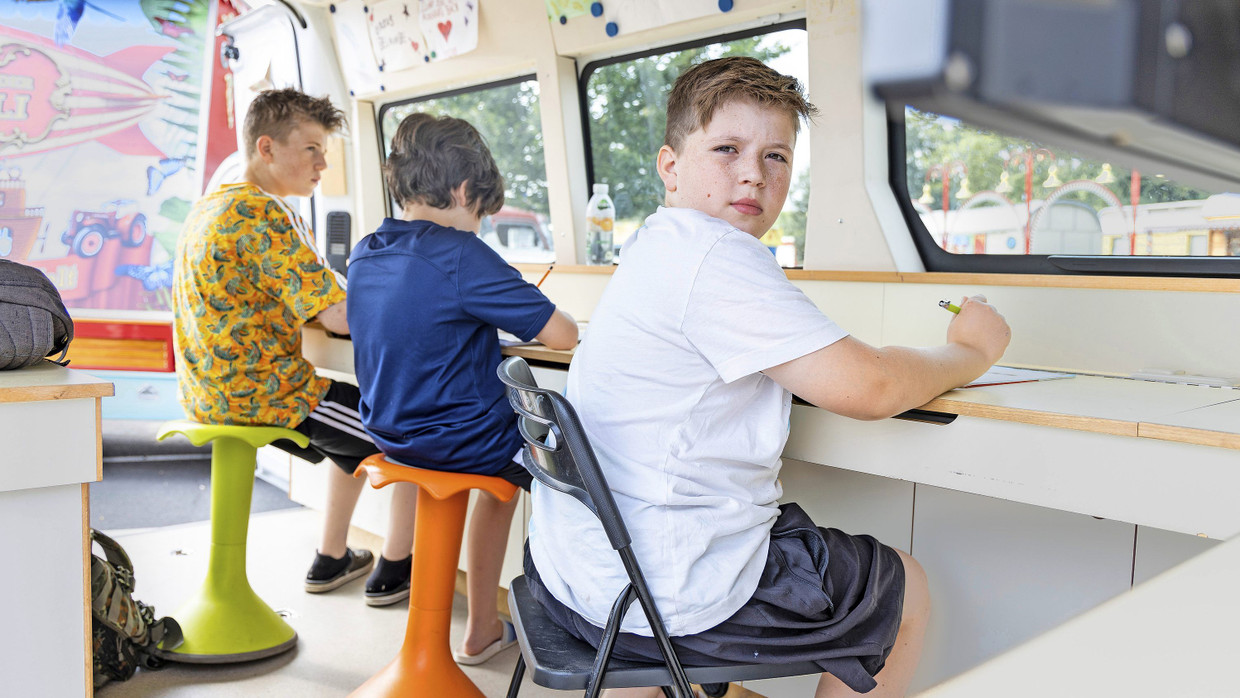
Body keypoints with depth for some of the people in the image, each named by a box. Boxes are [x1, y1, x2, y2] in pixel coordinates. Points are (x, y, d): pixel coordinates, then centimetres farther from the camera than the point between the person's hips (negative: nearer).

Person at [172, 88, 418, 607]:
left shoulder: (209, 207, 12)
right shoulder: (264, 215, -20)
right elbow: (342, 317, -25)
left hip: (211, 395, 10)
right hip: (262, 395, -10)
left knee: (358, 433, 30)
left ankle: (331, 559, 35)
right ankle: (393, 571, 13)